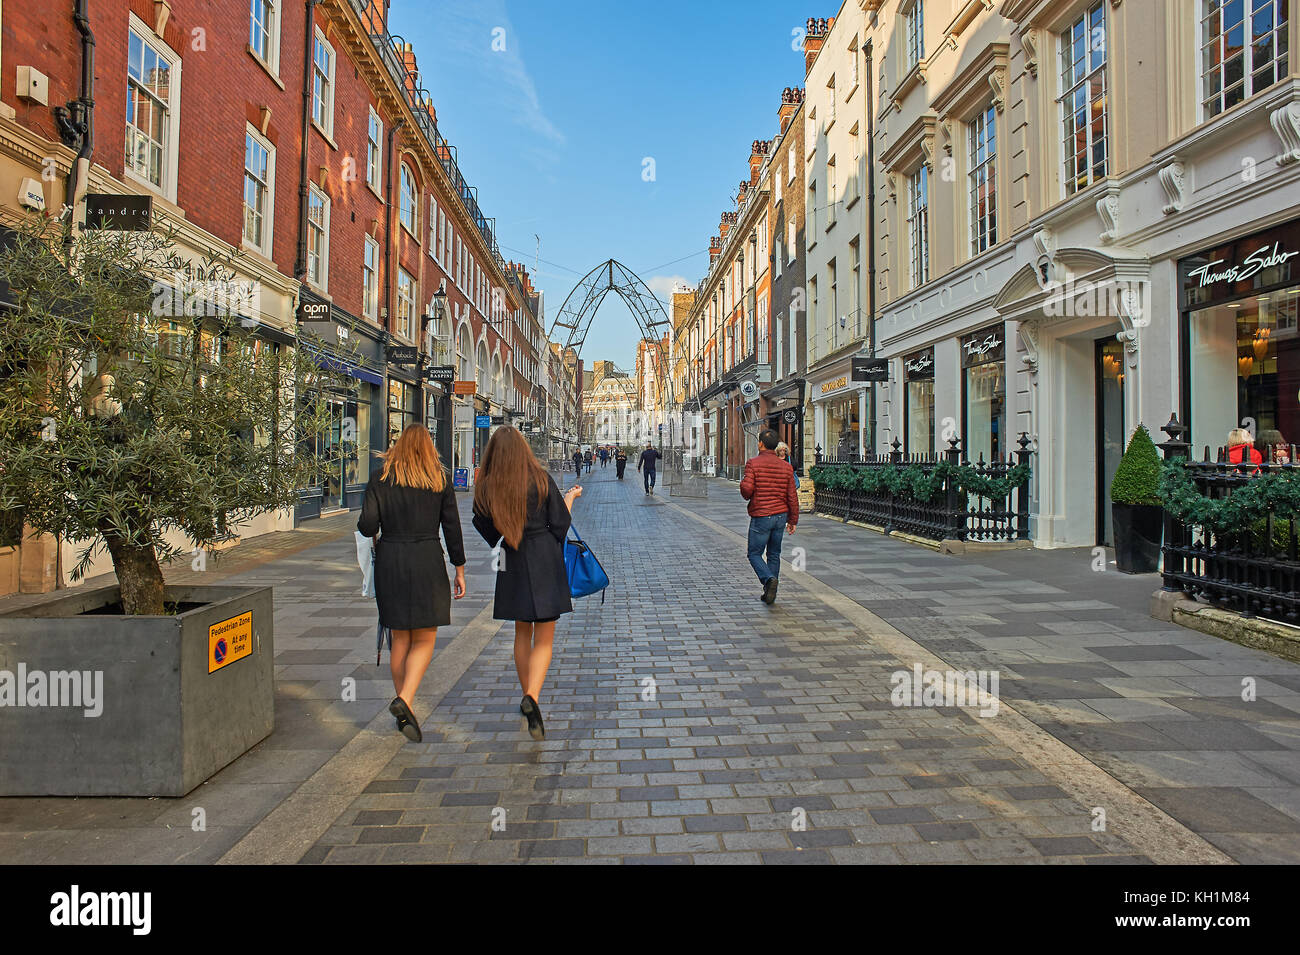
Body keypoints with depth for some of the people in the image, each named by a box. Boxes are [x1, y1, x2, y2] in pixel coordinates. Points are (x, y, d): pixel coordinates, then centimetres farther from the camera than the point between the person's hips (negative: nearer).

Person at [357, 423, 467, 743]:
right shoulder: (440, 479, 1)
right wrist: (459, 569, 6)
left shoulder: (381, 478, 3)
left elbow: (367, 525, -5)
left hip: (389, 560, 2)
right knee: (424, 640, 5)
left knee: (400, 638, 13)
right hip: (427, 560, -2)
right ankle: (405, 700, -15)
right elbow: (452, 527, 0)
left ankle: (403, 709, 20)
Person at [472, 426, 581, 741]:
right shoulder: (540, 478, -9)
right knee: (544, 638, 2)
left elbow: (485, 529, 7)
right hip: (545, 562, -3)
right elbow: (559, 524, -4)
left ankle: (527, 697, 27)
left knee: (522, 634, 19)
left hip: (513, 565, 3)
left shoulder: (486, 487, -3)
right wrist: (570, 497, 13)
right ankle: (532, 697, -18)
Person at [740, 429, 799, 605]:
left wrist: (742, 483, 4)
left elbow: (747, 489, -20)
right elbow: (792, 497, 4)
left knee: (755, 554, 7)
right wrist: (793, 520, 12)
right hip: (781, 516, 5)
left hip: (761, 516, -5)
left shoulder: (753, 463, -9)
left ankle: (769, 579, -18)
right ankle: (770, 593, 17)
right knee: (774, 554, 15)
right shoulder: (786, 467, 4)